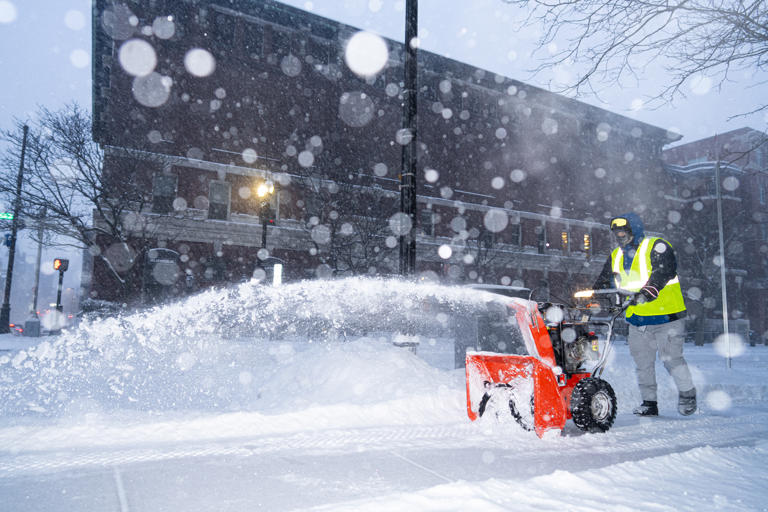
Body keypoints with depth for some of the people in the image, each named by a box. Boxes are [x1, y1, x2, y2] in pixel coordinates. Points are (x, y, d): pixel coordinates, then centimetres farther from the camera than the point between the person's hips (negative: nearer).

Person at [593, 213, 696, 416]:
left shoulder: (657, 247, -7)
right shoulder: (615, 257, 13)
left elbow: (662, 273, -22)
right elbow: (604, 281, 12)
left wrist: (646, 292, -37)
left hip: (666, 316, -6)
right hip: (637, 319, 6)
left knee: (671, 358, -4)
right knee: (642, 363, 8)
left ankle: (687, 394, 18)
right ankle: (649, 402, 18)